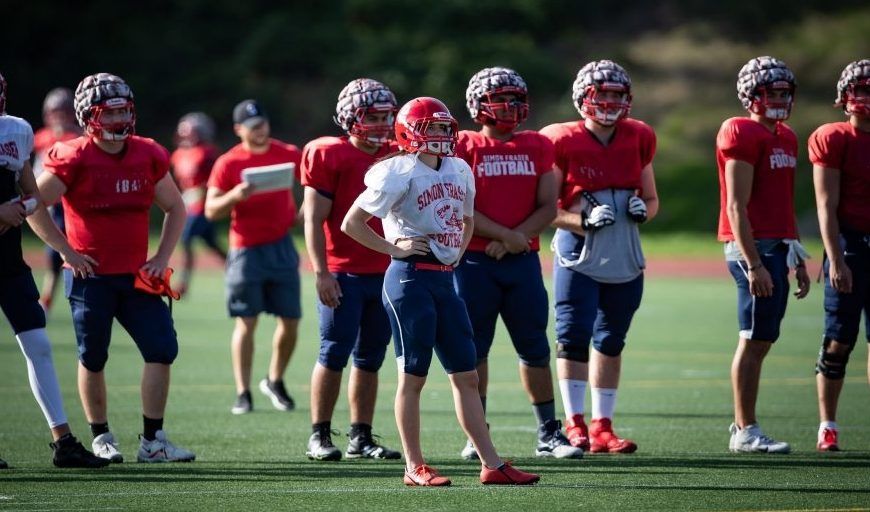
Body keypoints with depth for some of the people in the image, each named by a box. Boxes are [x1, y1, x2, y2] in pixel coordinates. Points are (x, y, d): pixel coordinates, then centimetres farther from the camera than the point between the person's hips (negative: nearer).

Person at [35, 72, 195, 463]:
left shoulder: (148, 156, 3)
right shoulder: (73, 159, -11)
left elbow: (175, 209, 15)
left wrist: (161, 258, 4)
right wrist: (68, 251, -8)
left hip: (135, 276, 4)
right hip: (90, 276, -4)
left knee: (162, 349, -6)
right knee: (92, 359, 6)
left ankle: (153, 441, 0)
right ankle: (101, 438, 22)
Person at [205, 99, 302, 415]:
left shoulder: (288, 155, 4)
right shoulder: (228, 163, -2)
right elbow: (211, 211, -3)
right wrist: (235, 195, -21)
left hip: (282, 245, 3)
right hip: (246, 249, -3)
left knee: (290, 320, 4)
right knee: (246, 323, -3)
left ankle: (275, 382, 24)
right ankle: (243, 393, 3)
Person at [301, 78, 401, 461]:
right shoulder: (329, 156, -6)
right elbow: (314, 220, -8)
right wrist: (322, 273, -13)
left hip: (385, 275, 6)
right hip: (343, 275, -6)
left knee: (370, 358, 8)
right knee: (335, 354, -4)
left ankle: (361, 437, 13)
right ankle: (320, 436, 2)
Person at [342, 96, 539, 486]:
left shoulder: (459, 171, 11)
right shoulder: (399, 173, -9)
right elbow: (351, 223, -9)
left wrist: (457, 253, 15)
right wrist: (394, 247, -8)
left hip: (444, 279, 7)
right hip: (410, 278, -7)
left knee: (466, 376, 7)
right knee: (413, 375, -1)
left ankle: (492, 464, 8)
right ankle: (414, 466, 6)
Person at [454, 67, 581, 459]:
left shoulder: (537, 147, 9)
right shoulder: (465, 147, -1)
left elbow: (548, 208, 4)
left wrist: (512, 241, -9)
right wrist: (504, 235, -13)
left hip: (523, 262, 3)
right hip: (475, 262, -3)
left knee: (535, 349, 4)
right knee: (474, 349, 3)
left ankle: (549, 434, 10)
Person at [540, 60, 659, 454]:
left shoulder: (638, 140, 8)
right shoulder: (563, 143, -6)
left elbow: (652, 199, 18)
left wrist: (643, 209, -5)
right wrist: (583, 221, -20)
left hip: (625, 258, 5)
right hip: (578, 255, -5)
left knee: (611, 341, 10)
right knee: (574, 336, -10)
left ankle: (602, 427, 16)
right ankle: (575, 425, -3)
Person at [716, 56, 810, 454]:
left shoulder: (785, 138, 17)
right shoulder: (743, 134, -11)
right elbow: (736, 207, -15)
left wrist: (798, 261, 21)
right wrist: (754, 264, -20)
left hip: (777, 248, 9)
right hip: (753, 246, -9)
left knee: (761, 339, 11)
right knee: (755, 339, -7)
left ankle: (743, 426, 17)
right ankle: (746, 431, -2)